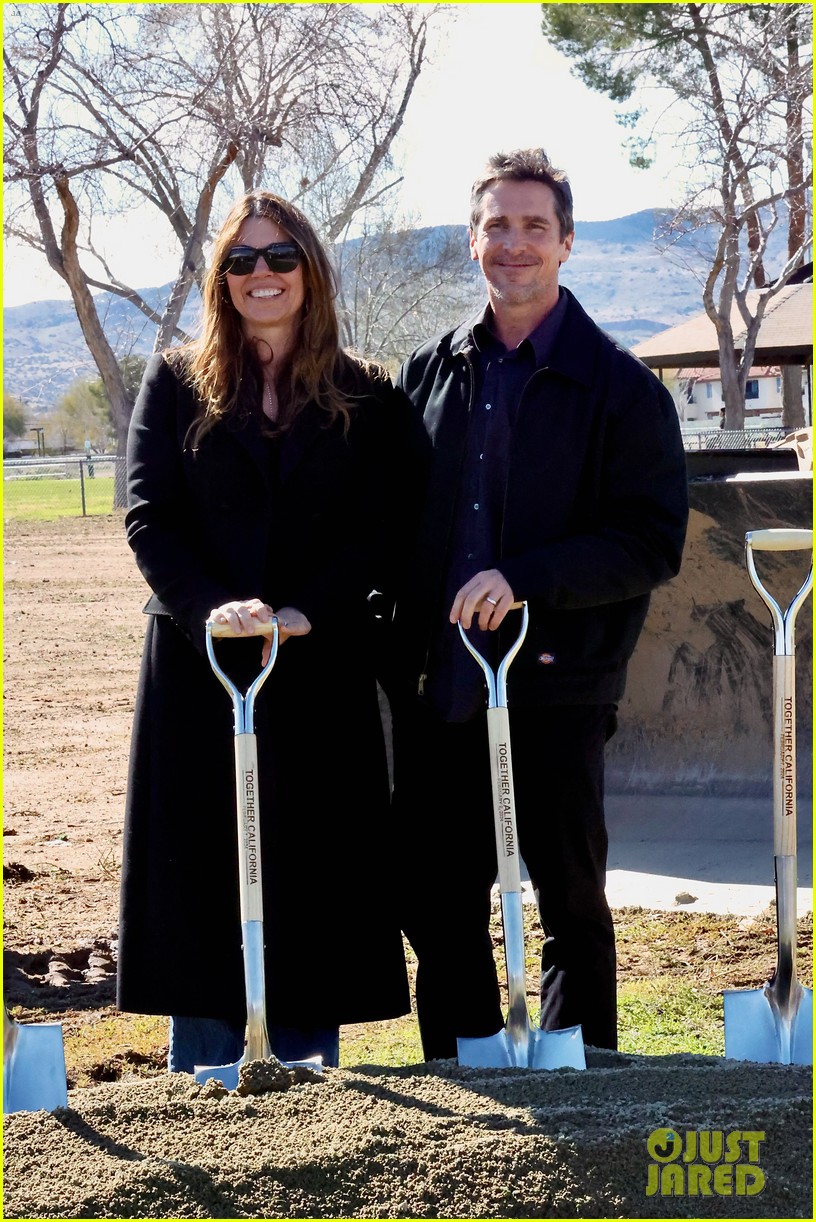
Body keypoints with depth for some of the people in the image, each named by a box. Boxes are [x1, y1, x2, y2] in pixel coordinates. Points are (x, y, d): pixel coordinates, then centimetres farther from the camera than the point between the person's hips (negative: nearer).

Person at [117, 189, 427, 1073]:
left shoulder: (366, 399, 8)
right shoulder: (176, 385, 9)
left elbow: (379, 529, 0)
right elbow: (147, 517, -1)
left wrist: (305, 612, -16)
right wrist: (211, 608, -19)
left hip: (323, 673, 0)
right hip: (199, 664, 0)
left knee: (313, 876, 3)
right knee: (200, 868, 1)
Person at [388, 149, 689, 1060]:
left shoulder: (620, 389, -2)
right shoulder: (429, 374, 11)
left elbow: (653, 544, -8)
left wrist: (524, 579, -20)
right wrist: (397, 653, 4)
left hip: (556, 686, -4)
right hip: (436, 685, 4)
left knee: (570, 903, 7)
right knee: (435, 907, 10)